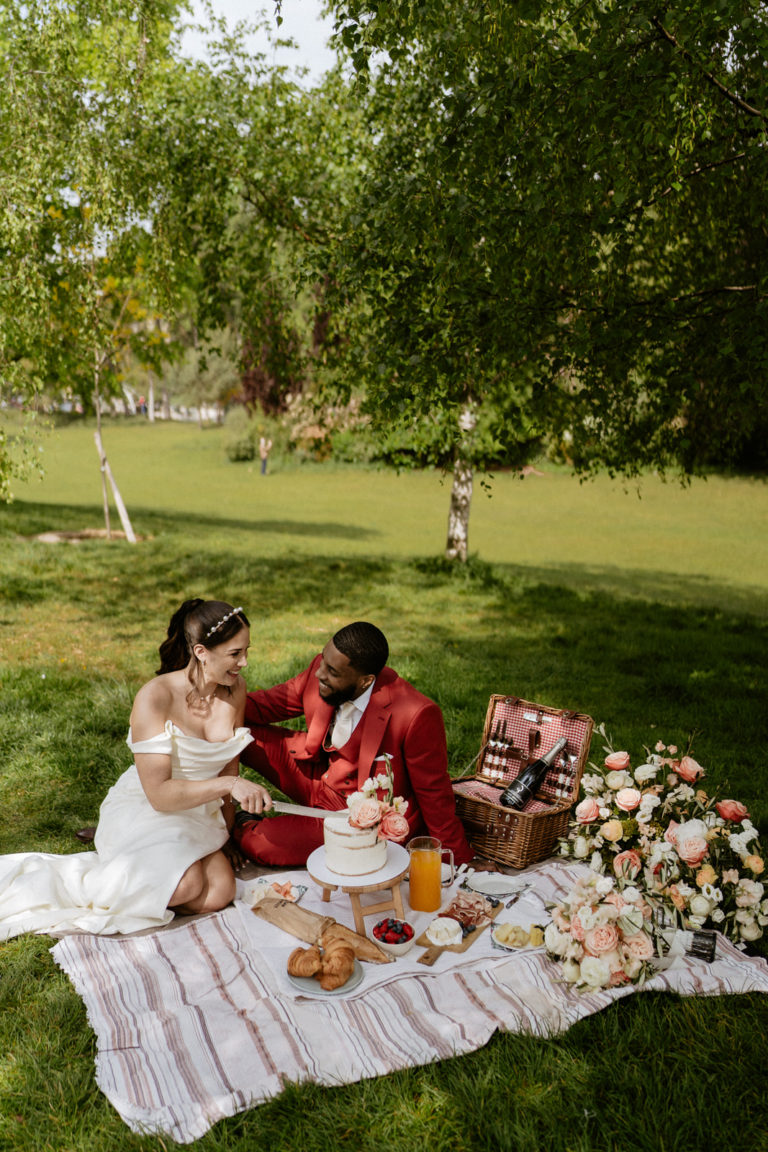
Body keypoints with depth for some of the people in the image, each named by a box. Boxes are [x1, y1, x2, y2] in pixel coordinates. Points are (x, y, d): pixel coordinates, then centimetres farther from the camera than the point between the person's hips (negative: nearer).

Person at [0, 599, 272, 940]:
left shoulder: (234, 689, -2)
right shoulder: (155, 698, -21)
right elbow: (159, 794, -24)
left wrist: (226, 829, 16)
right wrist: (229, 784, -35)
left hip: (197, 816, 6)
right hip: (144, 811, -5)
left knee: (219, 893, -23)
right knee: (186, 884, -34)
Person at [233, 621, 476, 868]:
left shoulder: (418, 716, -31)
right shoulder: (322, 669, -15)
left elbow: (435, 796, -20)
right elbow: (272, 702, 2)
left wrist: (459, 864, -12)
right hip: (318, 779, 6)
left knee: (260, 842, -21)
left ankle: (241, 829, 15)